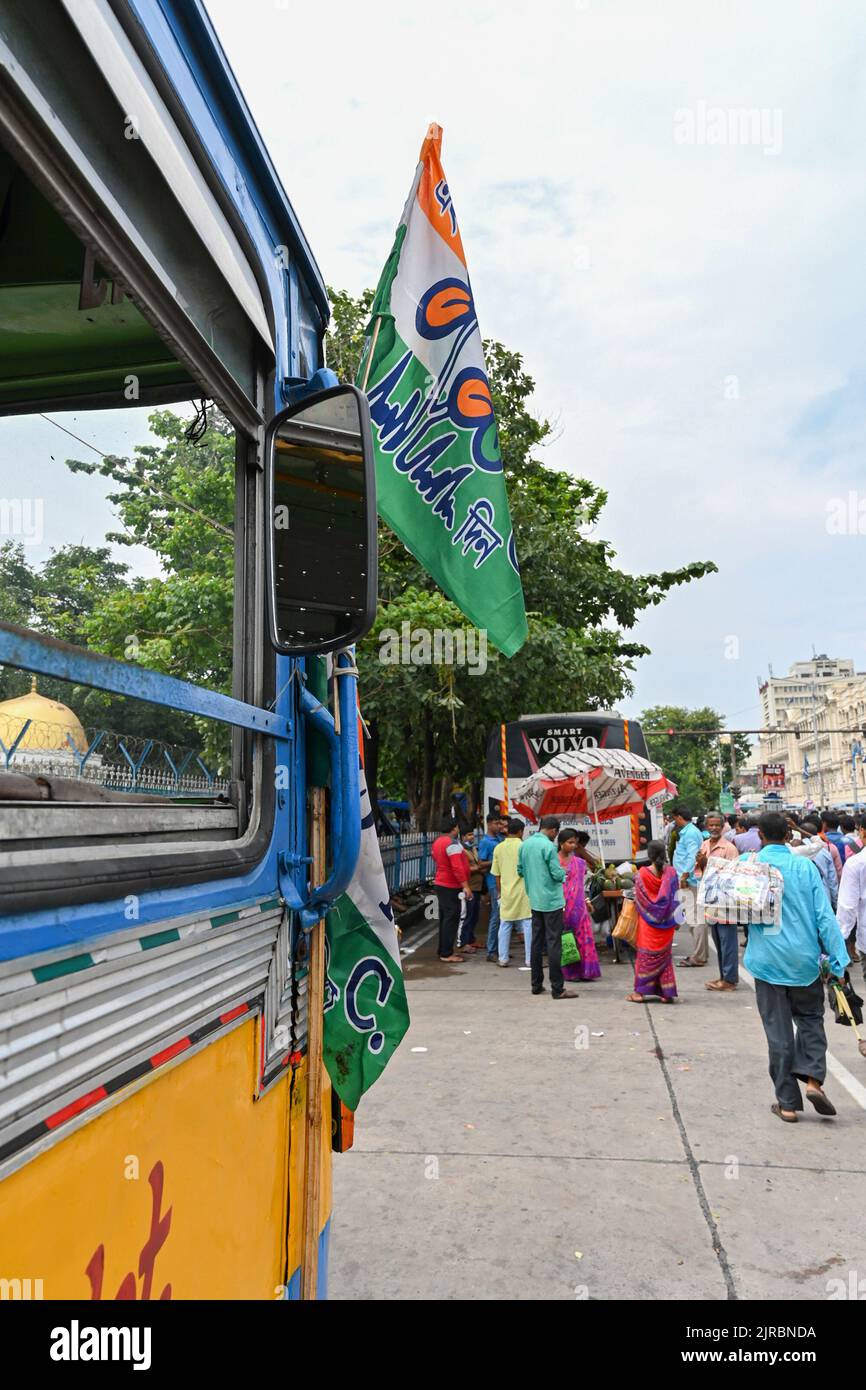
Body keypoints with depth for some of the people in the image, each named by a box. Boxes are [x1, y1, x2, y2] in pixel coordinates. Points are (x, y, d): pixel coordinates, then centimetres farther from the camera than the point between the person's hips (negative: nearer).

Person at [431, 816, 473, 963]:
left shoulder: (437, 841, 10)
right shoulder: (452, 843, -18)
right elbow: (457, 867, -25)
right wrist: (465, 886, -25)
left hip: (440, 884, 10)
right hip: (451, 887, -10)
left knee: (444, 918, 16)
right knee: (452, 919, -5)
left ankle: (443, 950, 22)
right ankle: (446, 954, -4)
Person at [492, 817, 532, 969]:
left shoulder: (498, 848, 4)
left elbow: (496, 874, 8)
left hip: (506, 892, 4)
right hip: (523, 890, -4)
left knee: (504, 925, 12)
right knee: (528, 925, 2)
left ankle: (503, 959, 15)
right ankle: (529, 960, 3)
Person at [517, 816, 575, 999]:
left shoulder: (525, 845, 5)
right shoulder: (548, 846, -17)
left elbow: (520, 870, 13)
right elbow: (557, 874, -16)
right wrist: (563, 872, 5)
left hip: (534, 900, 7)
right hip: (551, 900, -7)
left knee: (536, 941, 13)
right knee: (554, 943, -4)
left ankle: (536, 984, 18)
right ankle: (557, 988, -1)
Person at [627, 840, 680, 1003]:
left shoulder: (642, 873, -10)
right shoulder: (671, 872, -6)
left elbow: (638, 898, -4)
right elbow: (675, 898, -3)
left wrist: (640, 913, 14)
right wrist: (676, 919, 6)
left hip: (648, 922, -1)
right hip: (666, 922, 2)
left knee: (646, 954, 6)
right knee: (665, 954, 11)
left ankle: (640, 991, 7)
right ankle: (667, 992, 11)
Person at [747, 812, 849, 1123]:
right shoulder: (805, 866, -3)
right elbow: (824, 916, -5)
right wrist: (838, 960, -4)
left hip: (768, 960, -1)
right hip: (804, 959, 1)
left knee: (779, 1032, 7)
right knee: (810, 1019, 20)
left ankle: (787, 1102, 12)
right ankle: (813, 1078, 1)